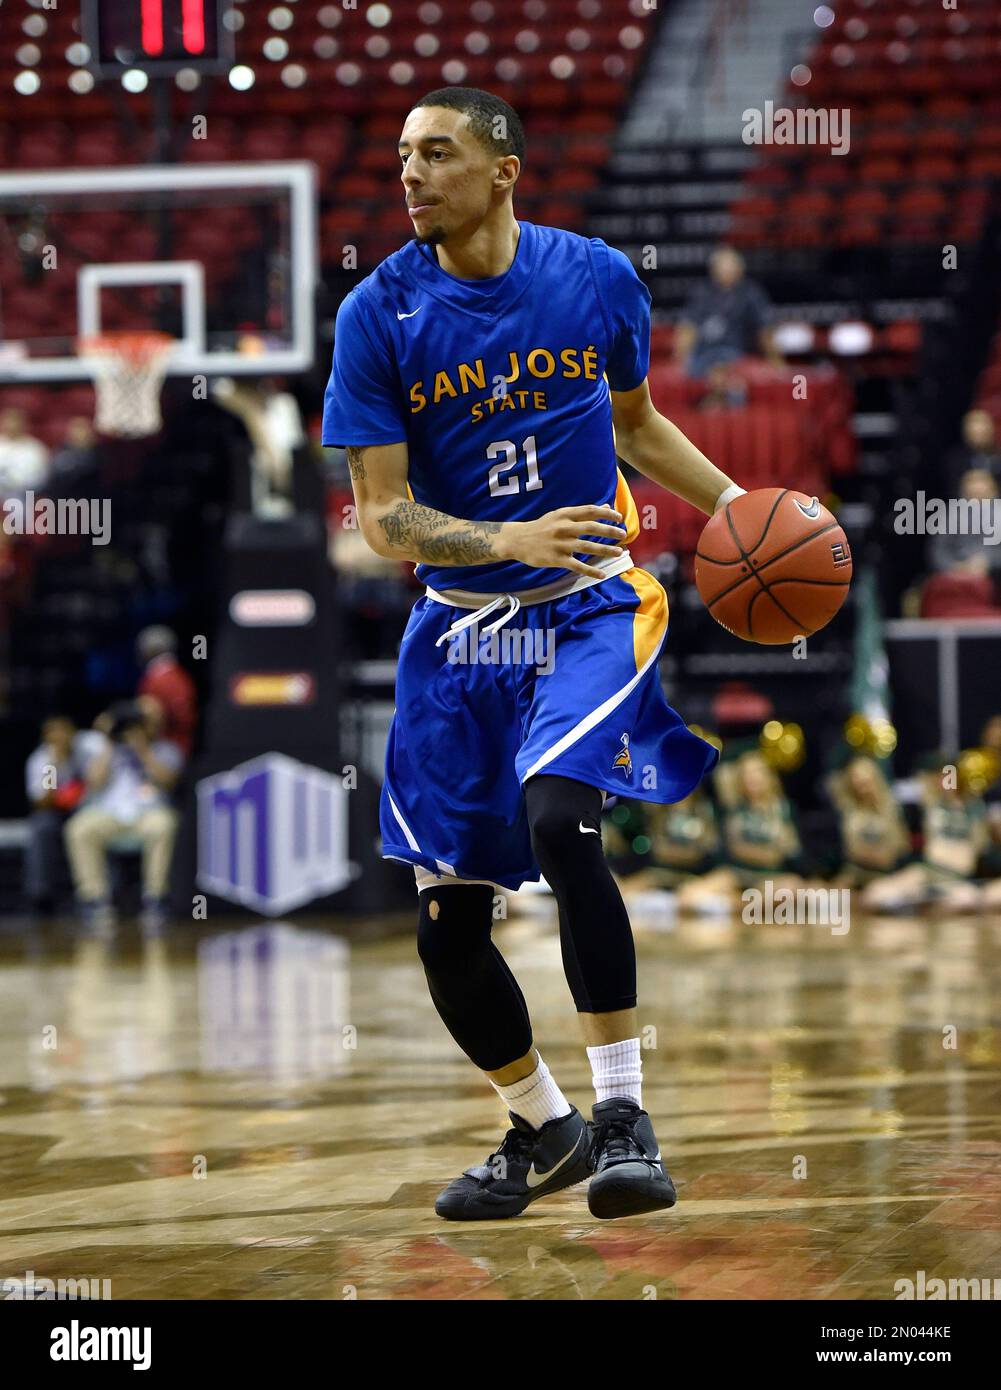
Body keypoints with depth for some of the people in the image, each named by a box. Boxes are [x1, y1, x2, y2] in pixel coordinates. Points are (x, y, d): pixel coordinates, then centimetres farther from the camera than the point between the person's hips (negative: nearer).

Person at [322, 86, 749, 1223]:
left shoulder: (596, 277, -6)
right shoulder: (378, 314, -10)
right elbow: (383, 520, -13)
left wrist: (730, 500, 1)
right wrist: (511, 541, -29)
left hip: (592, 605, -2)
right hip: (461, 622, 2)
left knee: (556, 816, -29)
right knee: (448, 926, 4)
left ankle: (622, 1111, -19)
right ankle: (542, 1128, 28)